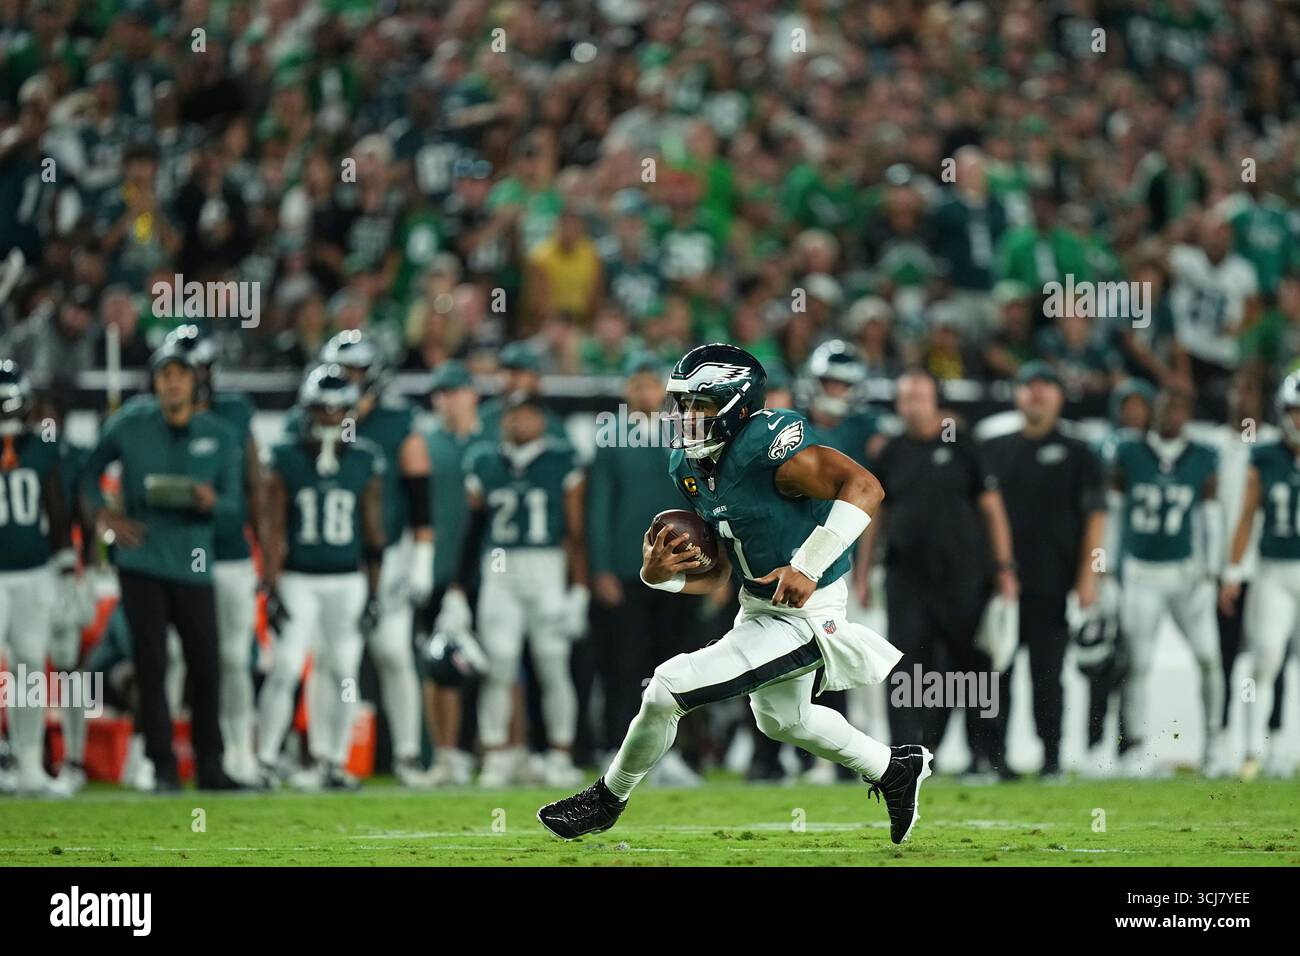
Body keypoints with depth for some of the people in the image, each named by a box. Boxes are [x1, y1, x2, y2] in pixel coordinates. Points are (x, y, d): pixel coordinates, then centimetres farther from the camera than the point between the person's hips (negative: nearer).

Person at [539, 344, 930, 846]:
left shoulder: (766, 446, -28)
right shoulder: (690, 467, -1)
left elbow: (864, 486, -36)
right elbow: (714, 573, 6)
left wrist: (808, 568, -39)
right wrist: (659, 575, -15)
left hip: (804, 612, -10)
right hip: (758, 605, 10)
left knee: (670, 687, -12)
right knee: (781, 719, 31)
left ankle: (607, 800, 11)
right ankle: (895, 770, 50)